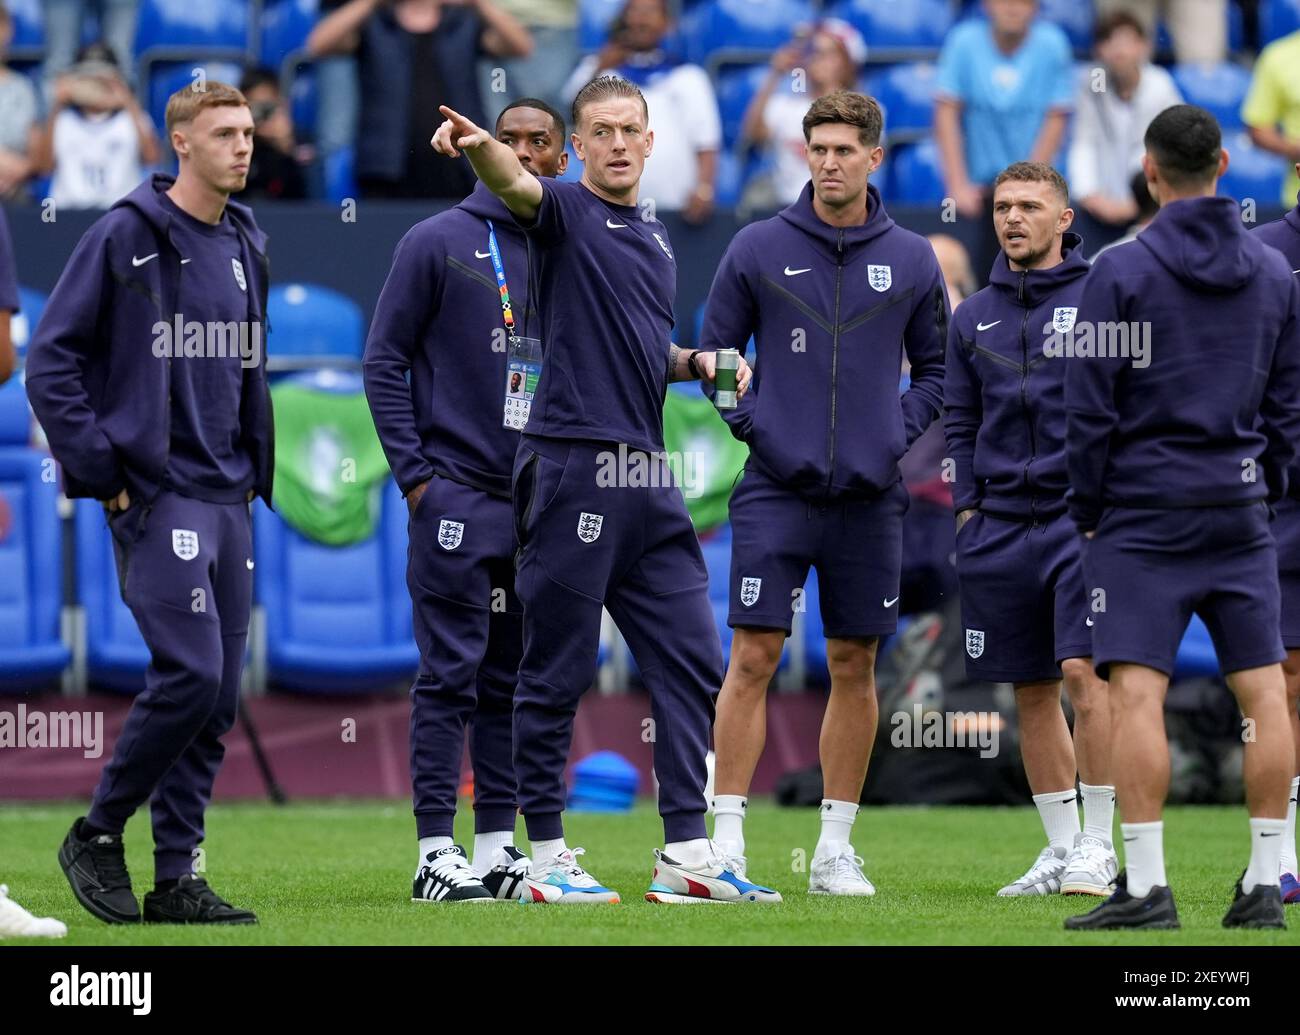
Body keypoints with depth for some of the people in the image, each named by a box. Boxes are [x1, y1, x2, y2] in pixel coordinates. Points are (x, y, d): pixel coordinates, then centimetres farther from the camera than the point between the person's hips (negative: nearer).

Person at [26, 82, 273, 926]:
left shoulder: (246, 247, 14)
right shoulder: (126, 238, -8)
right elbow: (50, 360, -8)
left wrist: (255, 469, 15)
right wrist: (100, 471, -11)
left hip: (230, 500, 7)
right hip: (159, 497, -7)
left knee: (218, 697, 5)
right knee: (190, 674, -16)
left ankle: (177, 878, 9)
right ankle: (98, 836, 1)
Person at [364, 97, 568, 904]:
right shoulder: (439, 244, -2)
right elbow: (386, 359, -2)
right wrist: (414, 472, -8)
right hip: (457, 495, -4)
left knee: (512, 679, 8)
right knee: (452, 676, -5)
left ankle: (498, 846, 13)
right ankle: (438, 851, -3)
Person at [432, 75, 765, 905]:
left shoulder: (657, 238, 20)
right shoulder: (568, 212, -2)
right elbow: (517, 184, -26)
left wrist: (698, 364, 12)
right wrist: (482, 147, -47)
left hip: (649, 477, 8)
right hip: (574, 468, -8)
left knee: (691, 662, 6)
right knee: (558, 670, -2)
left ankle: (688, 851, 10)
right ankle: (548, 855, 3)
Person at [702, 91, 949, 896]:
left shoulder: (912, 261, 6)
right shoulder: (758, 250, 1)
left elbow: (937, 368, 15)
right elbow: (716, 353, 7)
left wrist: (901, 434, 0)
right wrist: (754, 429, -5)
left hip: (869, 497, 2)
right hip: (777, 492, -2)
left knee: (855, 669, 6)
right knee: (753, 660, -8)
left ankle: (836, 847, 13)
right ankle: (727, 838, -6)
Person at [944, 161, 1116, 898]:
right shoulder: (975, 318, 14)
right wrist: (968, 506, 7)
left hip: (1082, 516, -5)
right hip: (1001, 525, 5)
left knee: (1085, 672, -15)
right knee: (1032, 692, 7)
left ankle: (1099, 846, -9)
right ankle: (1062, 847, 14)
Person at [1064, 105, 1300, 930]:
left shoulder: (1121, 272, -6)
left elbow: (1090, 407, -5)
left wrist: (1089, 511, 5)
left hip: (1144, 511, -4)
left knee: (1137, 693, -8)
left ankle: (1146, 885, -15)